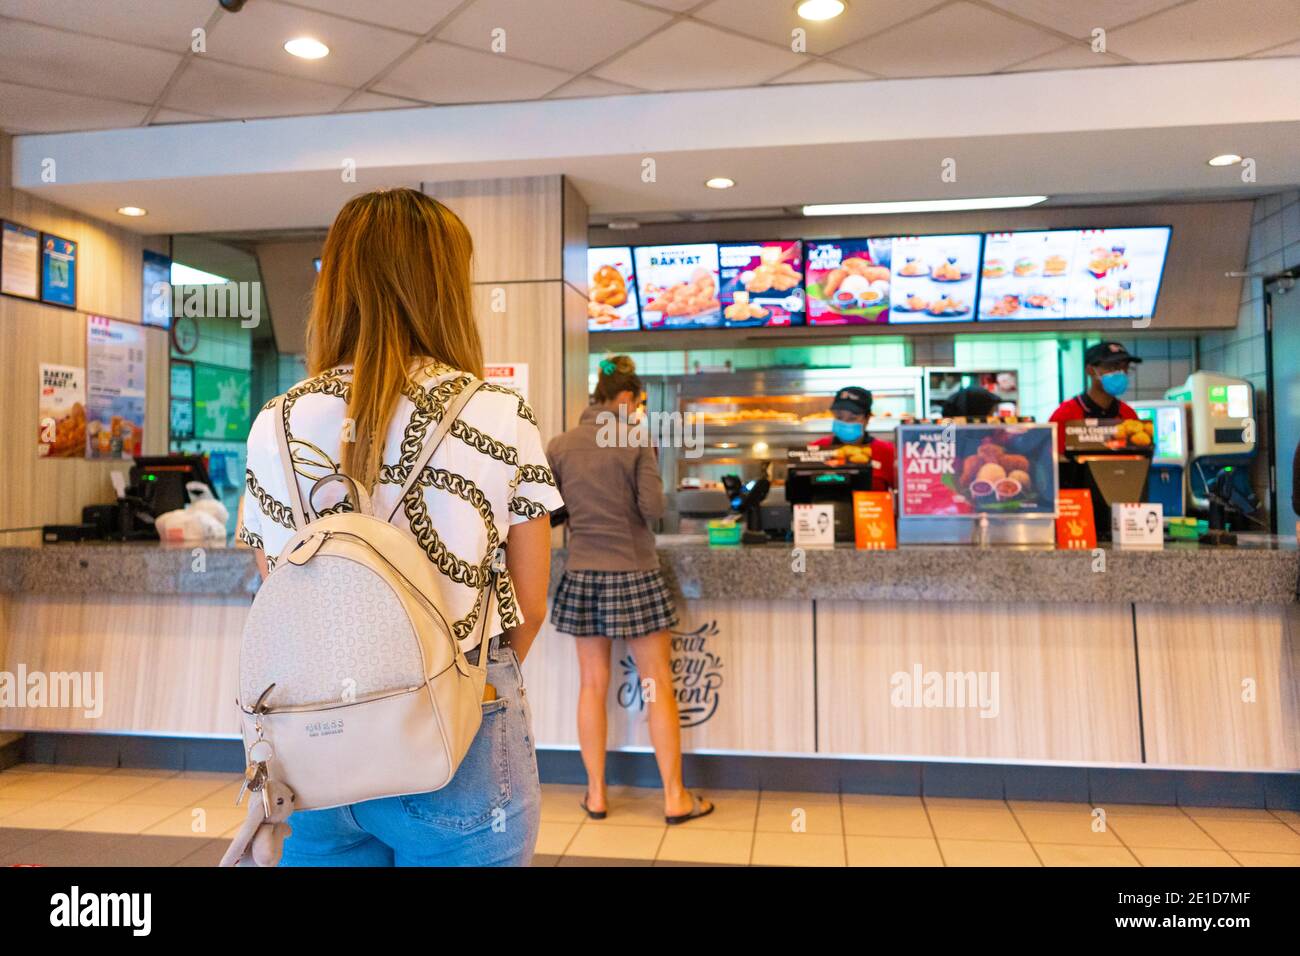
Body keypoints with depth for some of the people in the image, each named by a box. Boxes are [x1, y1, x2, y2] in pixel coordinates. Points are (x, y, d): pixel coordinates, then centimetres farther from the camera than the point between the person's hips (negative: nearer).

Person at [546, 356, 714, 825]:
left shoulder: (560, 444, 1)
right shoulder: (636, 442, -8)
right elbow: (653, 508, -11)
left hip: (582, 575, 4)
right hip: (634, 574, -3)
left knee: (593, 686, 11)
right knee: (658, 686, 5)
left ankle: (596, 794, 19)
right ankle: (675, 797, 12)